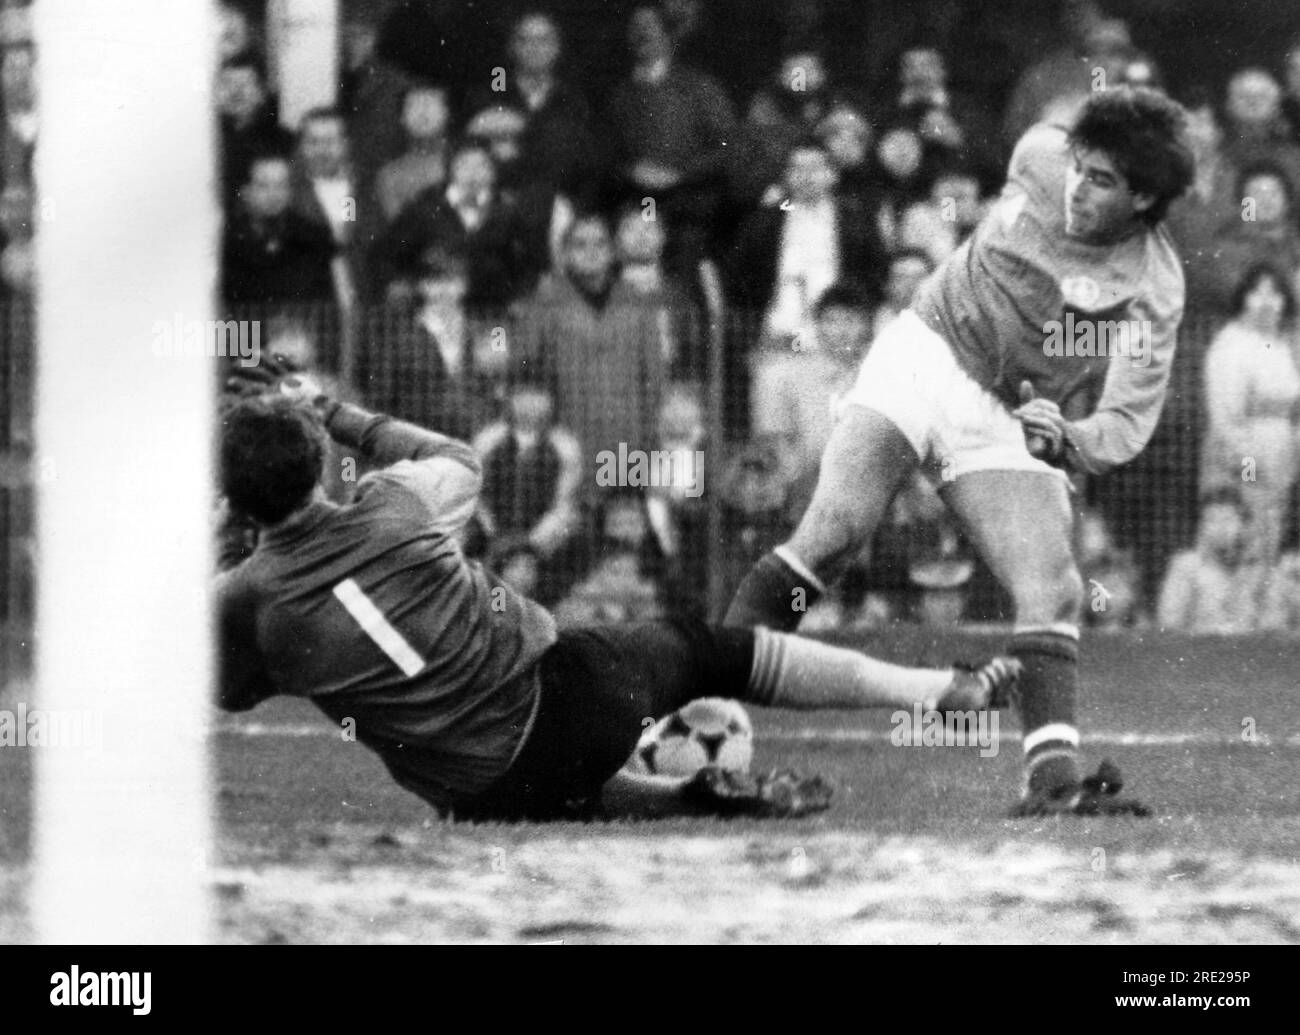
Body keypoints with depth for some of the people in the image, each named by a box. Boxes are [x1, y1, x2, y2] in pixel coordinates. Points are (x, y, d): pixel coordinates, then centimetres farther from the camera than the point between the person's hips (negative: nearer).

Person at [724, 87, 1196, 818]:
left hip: (1015, 419, 0)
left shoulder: (1154, 290, -14)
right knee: (835, 530, -20)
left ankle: (1055, 778, -18)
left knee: (1052, 589, -17)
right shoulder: (1041, 158, -7)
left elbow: (1127, 423, -14)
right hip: (927, 351, 0)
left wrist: (1064, 439, -32)